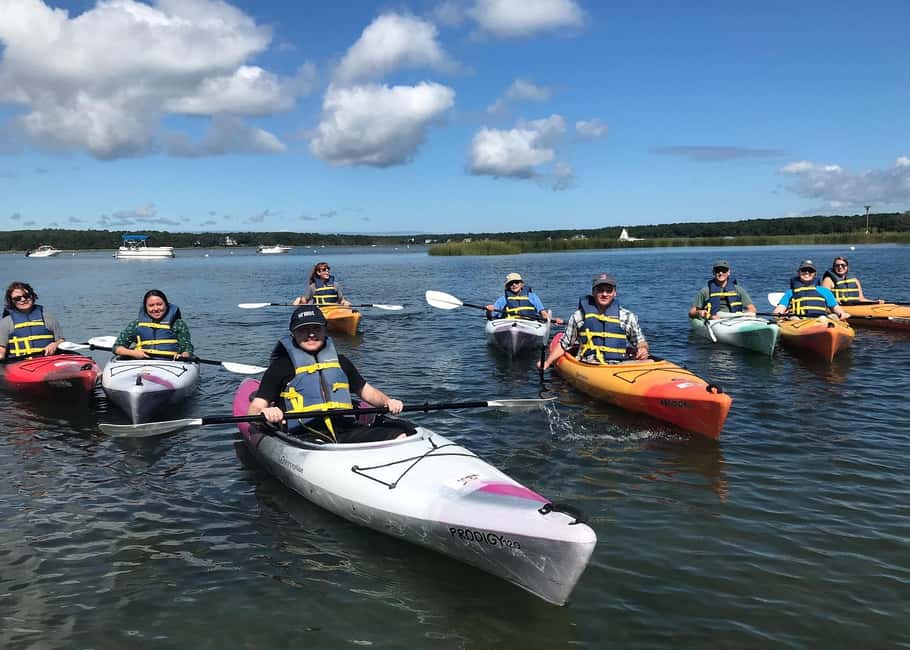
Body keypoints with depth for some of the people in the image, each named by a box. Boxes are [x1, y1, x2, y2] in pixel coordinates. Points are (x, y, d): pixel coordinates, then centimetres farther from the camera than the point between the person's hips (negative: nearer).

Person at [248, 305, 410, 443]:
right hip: (304, 436, -4)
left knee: (401, 433, -20)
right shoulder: (282, 366, 9)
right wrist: (264, 414, -23)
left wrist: (387, 401, 13)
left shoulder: (340, 362, 24)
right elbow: (254, 410, 3)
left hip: (346, 431, 5)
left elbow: (366, 390, 35)